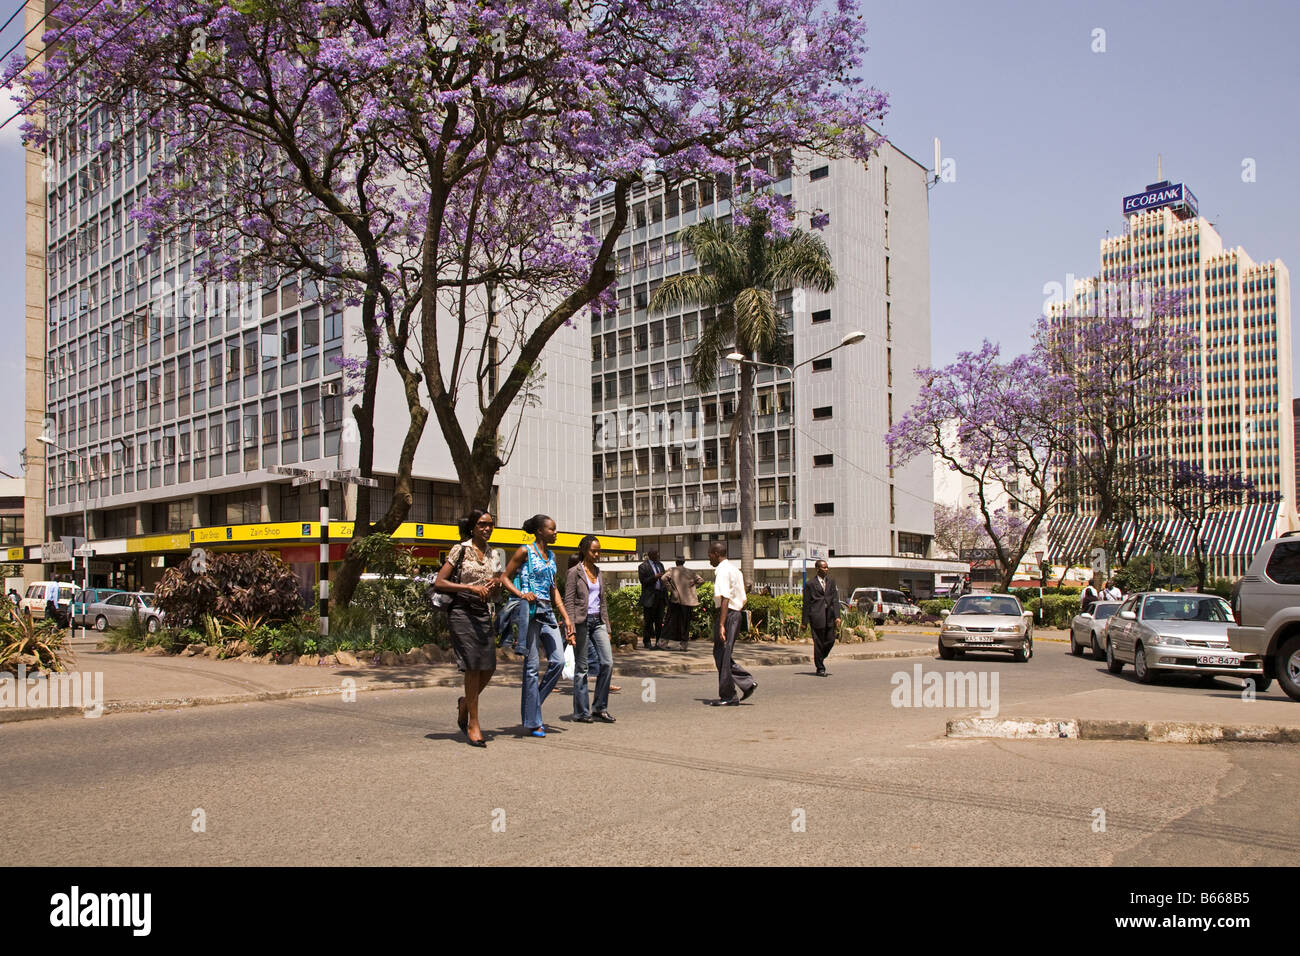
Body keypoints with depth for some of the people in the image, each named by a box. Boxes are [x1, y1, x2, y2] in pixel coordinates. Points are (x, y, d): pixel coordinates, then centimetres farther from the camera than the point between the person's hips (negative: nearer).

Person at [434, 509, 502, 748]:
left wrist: (495, 585, 0)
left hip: (484, 613, 6)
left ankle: (465, 703, 29)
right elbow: (439, 583, -7)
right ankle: (473, 724, 2)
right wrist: (471, 587, -16)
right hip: (462, 612, -6)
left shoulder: (493, 555, 14)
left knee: (489, 668, 0)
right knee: (474, 667, -9)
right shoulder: (460, 550, -2)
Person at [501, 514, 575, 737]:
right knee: (532, 665, -4)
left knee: (558, 660, -1)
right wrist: (520, 594, -21)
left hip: (547, 611, 7)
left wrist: (566, 618, 14)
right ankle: (532, 722, 2)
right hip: (530, 610, -7)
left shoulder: (551, 555, 16)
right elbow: (504, 578, -4)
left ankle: (532, 705, 15)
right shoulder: (525, 551, -4)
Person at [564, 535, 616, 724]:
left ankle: (600, 708, 6)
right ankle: (581, 712, 9)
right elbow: (569, 602, -8)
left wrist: (607, 627, 15)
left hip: (598, 621, 6)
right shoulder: (575, 572, -4)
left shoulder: (598, 571, 14)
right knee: (581, 668, 0)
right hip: (582, 621, -6)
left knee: (608, 662, -4)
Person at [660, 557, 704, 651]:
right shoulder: (690, 572, 7)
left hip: (675, 600, -1)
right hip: (688, 600, 1)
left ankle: (664, 641, 4)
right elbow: (701, 580, 4)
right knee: (685, 622, 9)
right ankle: (684, 644, 10)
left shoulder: (672, 570, 1)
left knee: (672, 621, 7)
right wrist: (691, 587, 6)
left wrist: (670, 588, -7)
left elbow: (663, 578, -14)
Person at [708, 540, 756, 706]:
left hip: (728, 613, -10)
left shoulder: (722, 571, -13)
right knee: (721, 653, 16)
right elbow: (743, 599, 18)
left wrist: (721, 625, -26)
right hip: (737, 612, 10)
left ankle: (728, 697, 6)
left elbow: (725, 599, -22)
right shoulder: (734, 569, 17)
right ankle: (747, 682, 10)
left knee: (722, 655, -1)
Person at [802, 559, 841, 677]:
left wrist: (837, 616, -3)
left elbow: (835, 599, 7)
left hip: (830, 616, 4)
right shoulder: (810, 584, -2)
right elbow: (806, 604, 0)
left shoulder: (831, 581, 11)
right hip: (817, 617, -4)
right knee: (818, 643, 0)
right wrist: (805, 621, -2)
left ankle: (820, 659, 28)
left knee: (830, 640, 3)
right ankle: (820, 668, 12)